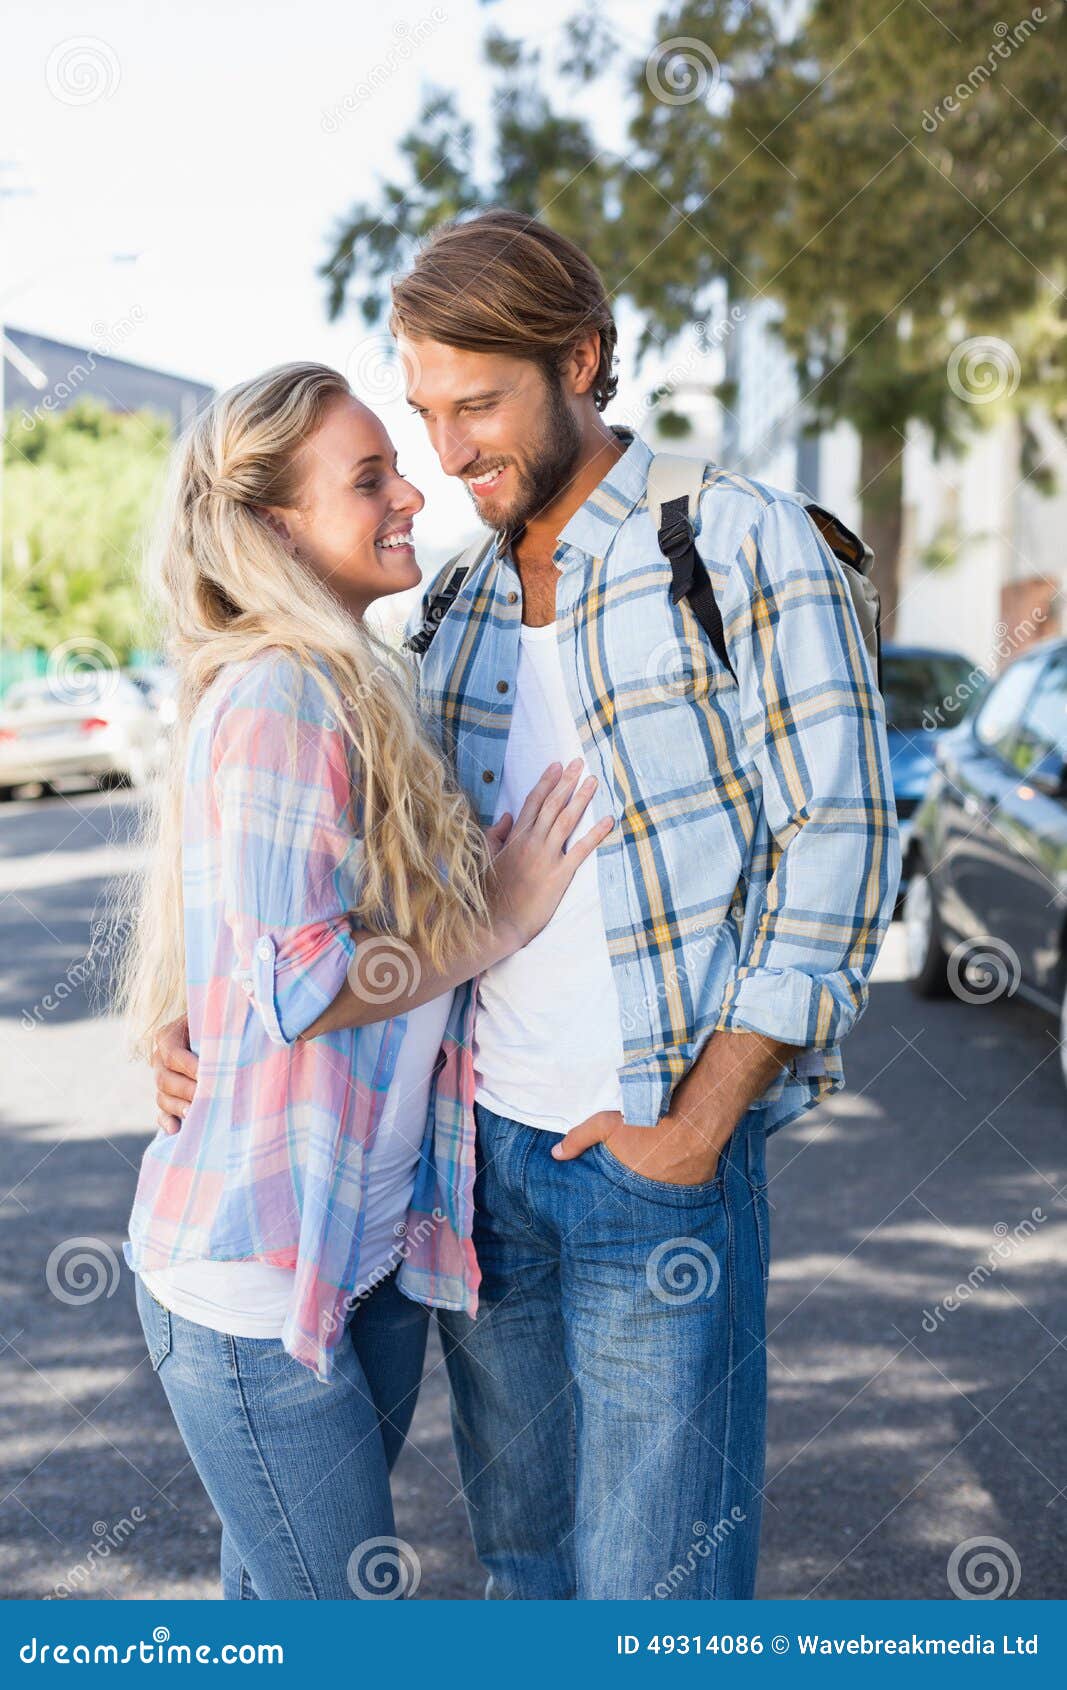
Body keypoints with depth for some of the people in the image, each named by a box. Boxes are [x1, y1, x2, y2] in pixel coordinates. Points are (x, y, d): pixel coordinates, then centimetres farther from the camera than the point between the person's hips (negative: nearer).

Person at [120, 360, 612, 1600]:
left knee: (280, 1592, 22)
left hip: (371, 1247, 9)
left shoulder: (352, 692, 12)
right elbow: (297, 979, -24)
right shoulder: (278, 697, -19)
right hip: (257, 1266, -9)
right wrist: (499, 919, -13)